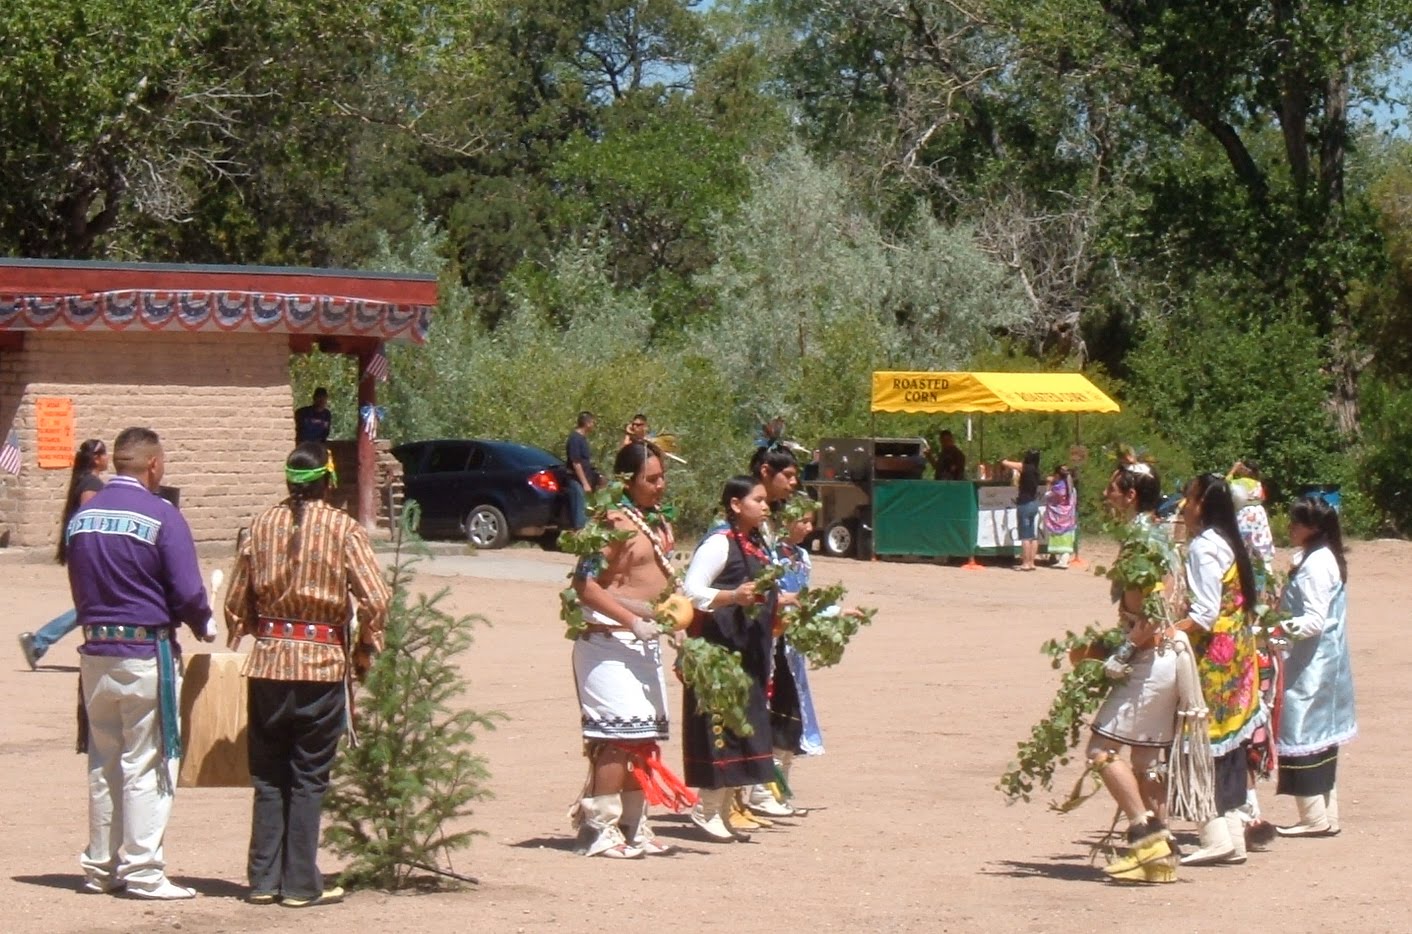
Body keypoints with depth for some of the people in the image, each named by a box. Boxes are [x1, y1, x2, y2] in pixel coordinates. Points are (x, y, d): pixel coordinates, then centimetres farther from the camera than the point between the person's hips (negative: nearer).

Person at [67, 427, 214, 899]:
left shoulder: (82, 517, 6)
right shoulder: (160, 515, -12)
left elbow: (79, 589, 12)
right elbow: (186, 593, -13)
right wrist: (205, 627, 5)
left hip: (95, 651, 6)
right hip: (147, 653, -6)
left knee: (103, 764, 14)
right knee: (146, 765, -1)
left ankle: (101, 866, 19)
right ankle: (142, 870, 0)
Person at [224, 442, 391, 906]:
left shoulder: (262, 525, 4)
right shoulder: (342, 528, -6)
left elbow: (236, 601, 7)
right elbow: (376, 598, -13)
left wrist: (240, 641, 21)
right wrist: (365, 649, 0)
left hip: (267, 662, 3)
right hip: (322, 663, -3)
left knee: (268, 777, 11)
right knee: (308, 779, 3)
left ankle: (264, 879, 13)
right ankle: (301, 884, 5)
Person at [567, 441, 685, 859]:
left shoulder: (658, 521, 13)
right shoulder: (614, 522, -14)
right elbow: (585, 586, -21)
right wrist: (633, 620, -23)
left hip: (645, 642, 9)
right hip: (610, 641, -9)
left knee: (645, 735, 11)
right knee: (620, 735, -12)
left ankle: (634, 825, 19)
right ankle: (598, 829, -8)